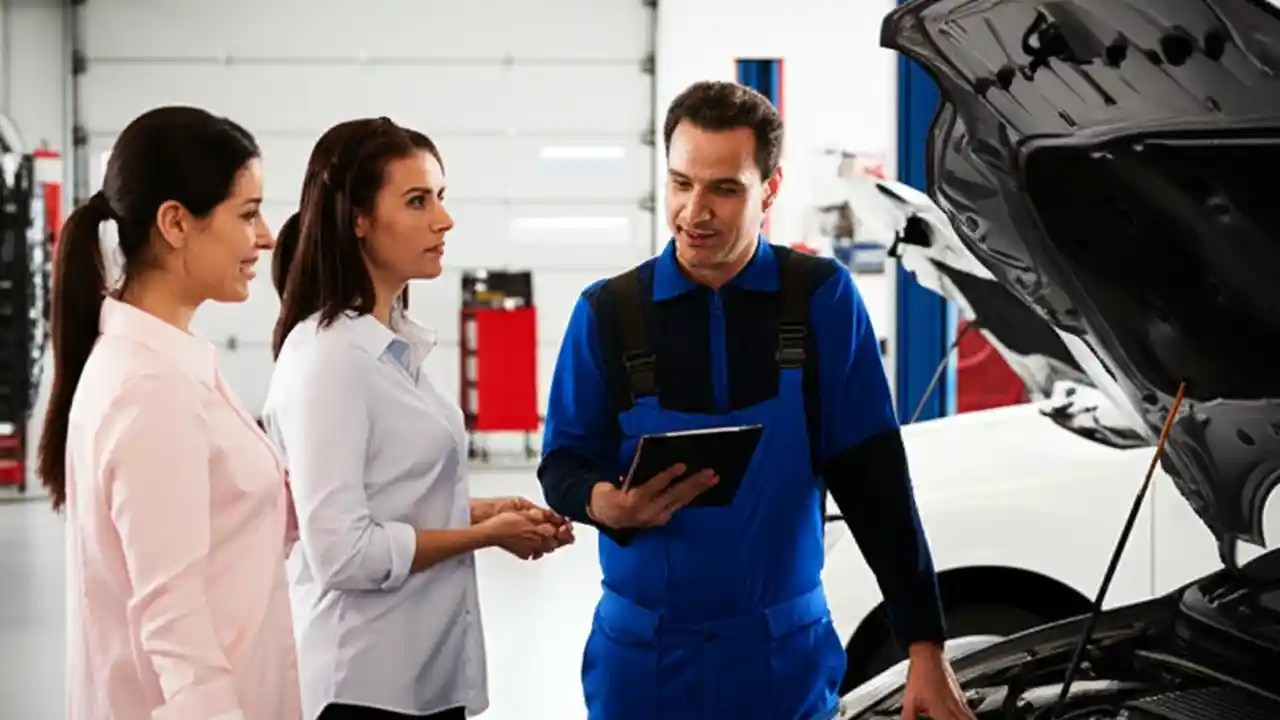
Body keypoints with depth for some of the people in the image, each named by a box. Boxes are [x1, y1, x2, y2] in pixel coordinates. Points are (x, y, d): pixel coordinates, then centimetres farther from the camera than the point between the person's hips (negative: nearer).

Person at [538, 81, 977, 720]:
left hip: (785, 657, 0)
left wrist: (925, 644, -6)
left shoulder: (822, 301, -2)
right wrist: (604, 502, -23)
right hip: (645, 656, 1)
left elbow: (873, 480, -3)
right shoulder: (608, 312, -1)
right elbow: (562, 463, 2)